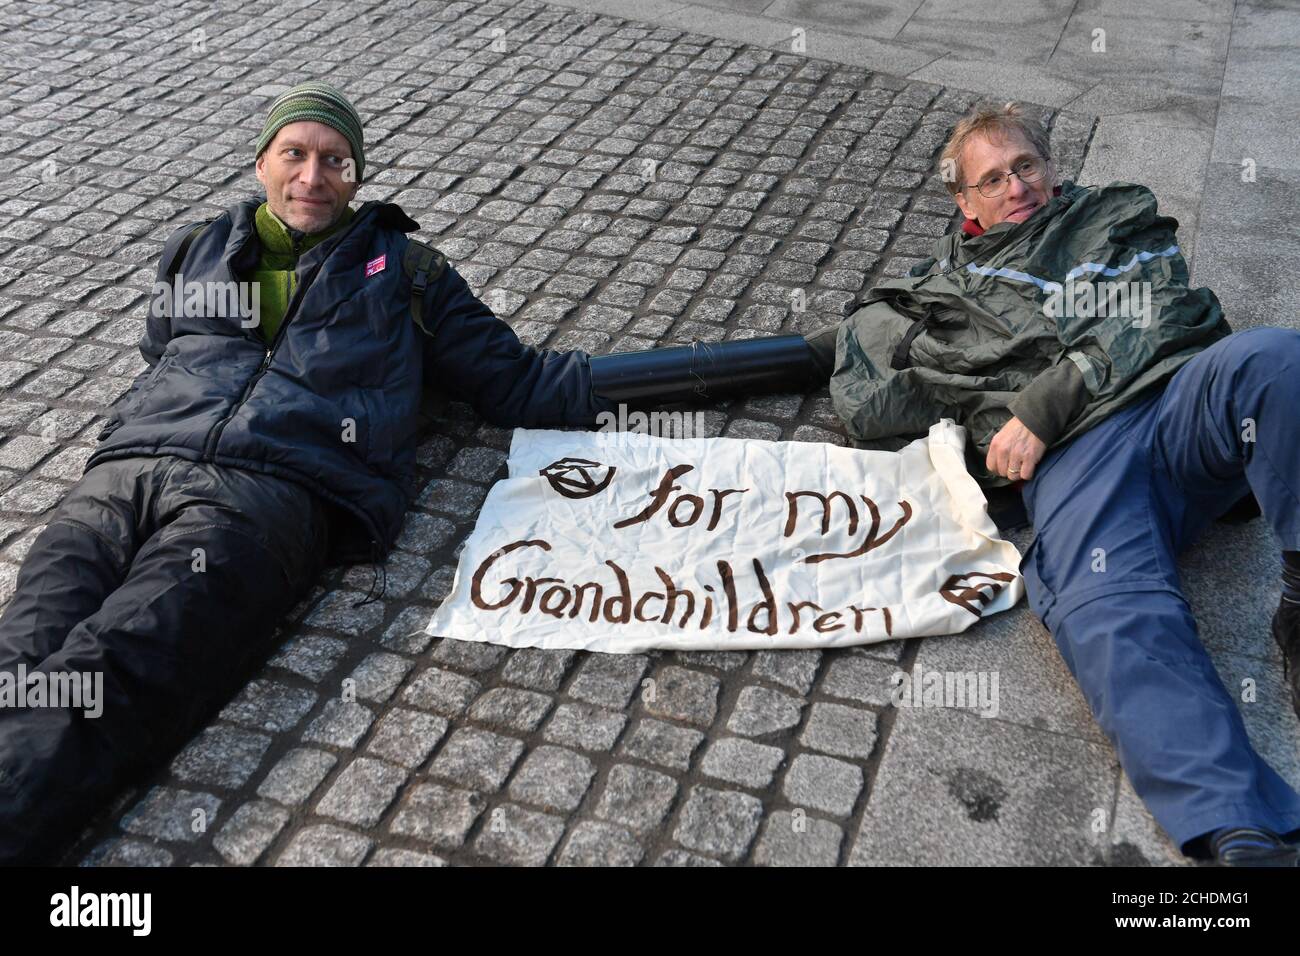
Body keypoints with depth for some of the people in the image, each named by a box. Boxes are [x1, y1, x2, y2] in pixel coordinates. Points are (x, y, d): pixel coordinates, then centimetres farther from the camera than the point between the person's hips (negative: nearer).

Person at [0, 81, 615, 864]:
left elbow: (517, 383, 24)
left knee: (102, 673, -31)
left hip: (274, 493, -3)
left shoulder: (402, 270, 24)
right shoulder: (197, 252, 32)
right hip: (130, 468, 4)